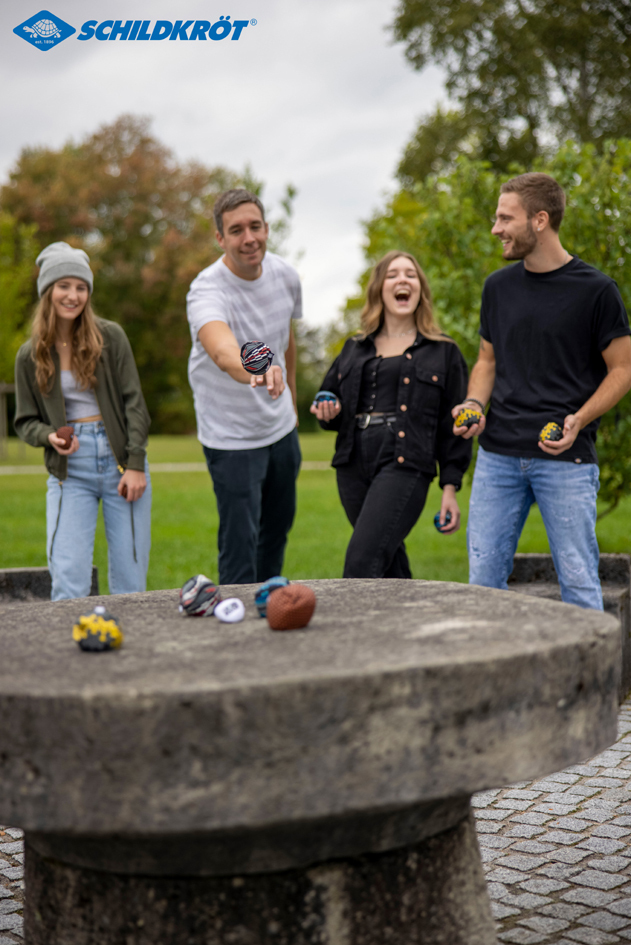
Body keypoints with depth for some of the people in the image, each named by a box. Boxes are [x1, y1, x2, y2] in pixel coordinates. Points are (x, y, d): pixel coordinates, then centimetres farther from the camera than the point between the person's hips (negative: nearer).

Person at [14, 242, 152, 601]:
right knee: (68, 585, -8)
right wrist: (49, 436, -10)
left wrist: (135, 465, -8)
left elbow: (135, 404, 0)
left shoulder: (110, 336, 2)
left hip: (120, 461, -1)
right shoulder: (30, 356, 7)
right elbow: (25, 422, 12)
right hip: (70, 470, 1)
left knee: (130, 585, 0)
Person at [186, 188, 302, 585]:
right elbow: (222, 352, -50)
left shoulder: (285, 274, -7)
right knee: (239, 544, -7)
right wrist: (254, 370, -72)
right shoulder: (207, 291, -28)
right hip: (232, 437, -6)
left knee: (278, 526, 22)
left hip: (282, 428, 7)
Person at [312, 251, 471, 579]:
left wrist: (450, 488, -2)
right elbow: (330, 398, 26)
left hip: (404, 466, -5)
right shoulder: (355, 348, 19)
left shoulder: (443, 352, 8)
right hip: (354, 466, 5)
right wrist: (327, 414, 1)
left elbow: (453, 425, 5)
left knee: (362, 561, -18)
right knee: (390, 567, 10)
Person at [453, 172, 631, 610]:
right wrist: (474, 404, 0)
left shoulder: (595, 290, -4)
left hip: (566, 458, -4)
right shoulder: (498, 286, 11)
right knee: (483, 578, 5)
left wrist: (578, 420, -15)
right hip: (498, 454, 5)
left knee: (578, 580, 0)